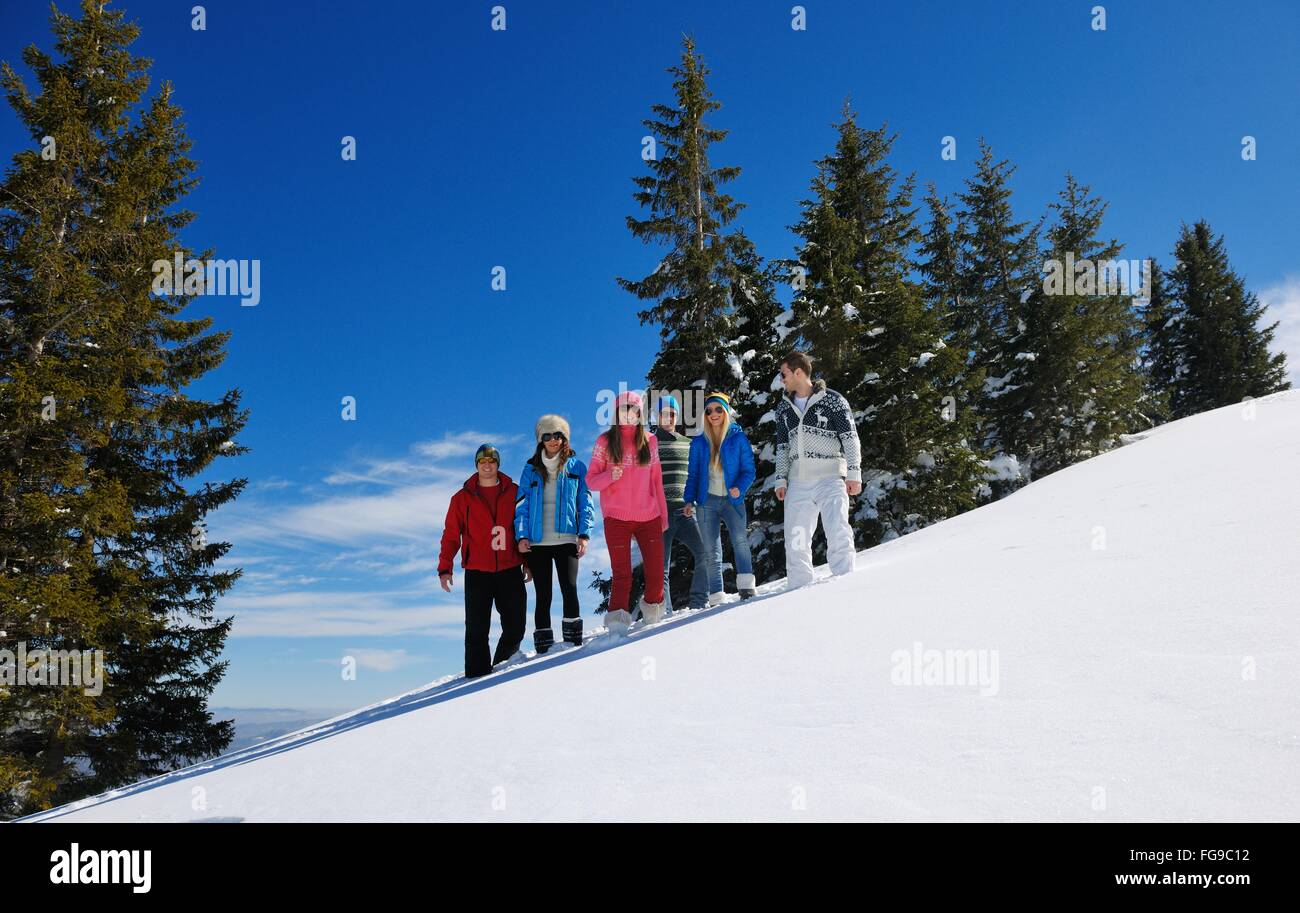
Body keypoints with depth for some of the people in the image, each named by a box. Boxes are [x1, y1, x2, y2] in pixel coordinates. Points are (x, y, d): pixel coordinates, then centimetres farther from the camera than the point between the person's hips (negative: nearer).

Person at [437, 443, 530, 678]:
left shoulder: (514, 493, 7)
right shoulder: (463, 498, 5)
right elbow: (451, 535, 4)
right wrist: (445, 568, -4)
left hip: (510, 570, 1)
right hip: (477, 572, -1)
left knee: (515, 628, 3)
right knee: (477, 630, -3)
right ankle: (477, 674, 4)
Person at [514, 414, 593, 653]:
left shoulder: (576, 467, 8)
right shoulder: (531, 469, 10)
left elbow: (585, 502, 5)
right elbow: (522, 505, 6)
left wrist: (584, 534, -5)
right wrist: (521, 535, -6)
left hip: (566, 539, -1)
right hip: (537, 542, 1)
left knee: (569, 589, -12)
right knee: (543, 595, 1)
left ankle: (573, 640, -1)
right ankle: (543, 646, 7)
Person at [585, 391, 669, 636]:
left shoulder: (649, 442, 10)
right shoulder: (605, 442, 3)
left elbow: (657, 480, 15)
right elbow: (591, 481, 1)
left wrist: (663, 514, 14)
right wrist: (610, 476, -19)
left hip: (649, 517, 3)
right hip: (617, 518, -2)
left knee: (656, 572, 1)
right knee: (622, 574, -7)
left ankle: (653, 609, 25)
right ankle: (617, 620, -4)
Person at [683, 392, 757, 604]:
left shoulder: (738, 438, 2)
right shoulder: (698, 442, 8)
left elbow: (748, 470, 1)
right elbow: (693, 474, 12)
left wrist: (740, 487, -17)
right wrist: (689, 499, 2)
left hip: (732, 499, -3)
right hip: (707, 501, 3)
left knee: (740, 539, -27)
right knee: (711, 552, 2)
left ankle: (746, 586, -29)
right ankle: (715, 598, 5)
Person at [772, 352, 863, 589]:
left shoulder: (832, 400, 0)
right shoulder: (784, 407, 16)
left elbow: (851, 438, -1)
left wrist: (854, 473, -8)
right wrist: (781, 479, 13)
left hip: (830, 478, -5)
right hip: (798, 483, 5)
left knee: (839, 535, -16)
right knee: (796, 542, 2)